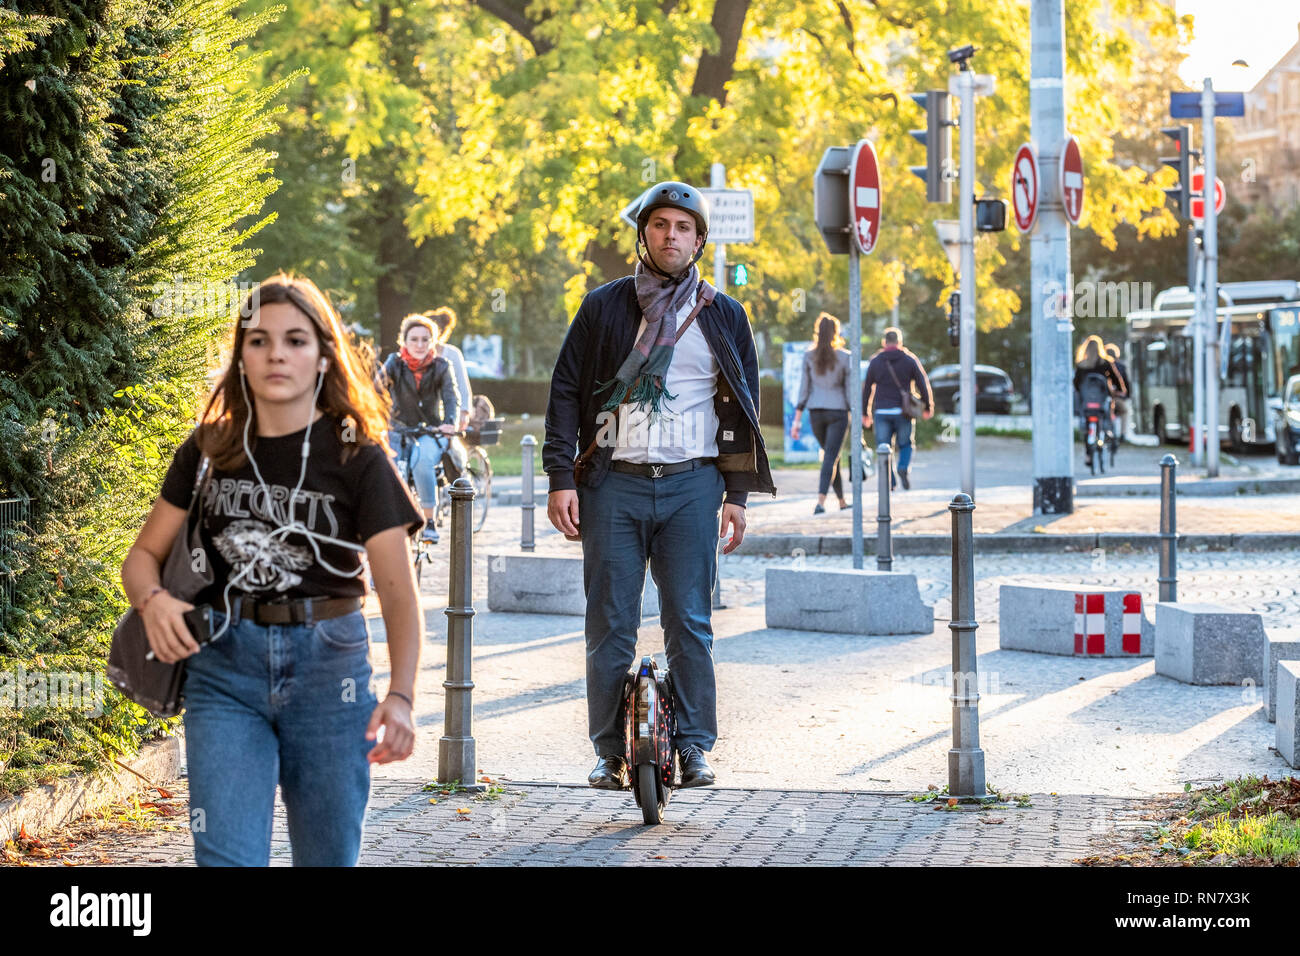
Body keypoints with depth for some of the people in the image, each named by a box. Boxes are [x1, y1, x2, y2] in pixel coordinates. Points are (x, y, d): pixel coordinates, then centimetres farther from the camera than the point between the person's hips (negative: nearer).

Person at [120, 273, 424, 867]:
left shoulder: (358, 458, -5)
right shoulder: (209, 451, 4)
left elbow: (398, 592, -11)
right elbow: (143, 555, 9)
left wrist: (401, 695, -27)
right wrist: (153, 601, -16)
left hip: (328, 667, -1)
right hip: (224, 668, 1)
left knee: (328, 856, 8)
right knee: (226, 855, -9)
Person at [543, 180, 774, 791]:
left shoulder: (723, 317, 10)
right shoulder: (604, 307, 7)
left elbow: (743, 405, 12)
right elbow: (566, 392, 6)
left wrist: (737, 493, 6)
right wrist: (561, 478, -3)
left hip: (691, 485, 0)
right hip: (615, 484, 0)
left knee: (690, 621, -2)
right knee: (610, 625, 1)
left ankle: (693, 746, 7)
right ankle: (610, 751, 8)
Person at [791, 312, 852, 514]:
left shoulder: (809, 356, -1)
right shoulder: (844, 357, -7)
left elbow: (804, 389, -1)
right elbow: (850, 391, -6)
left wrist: (796, 421, 1)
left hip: (815, 413, 3)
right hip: (837, 412, -3)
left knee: (830, 455, 19)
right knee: (831, 458, -6)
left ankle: (842, 501, 29)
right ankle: (820, 502, -24)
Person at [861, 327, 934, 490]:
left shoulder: (875, 361, 6)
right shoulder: (910, 359, 3)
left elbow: (866, 389, 8)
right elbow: (923, 384, 2)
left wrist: (865, 413, 16)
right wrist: (928, 407, 12)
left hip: (881, 411, 0)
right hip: (902, 411, 0)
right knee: (906, 444, 16)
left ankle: (889, 483, -8)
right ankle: (903, 467, -12)